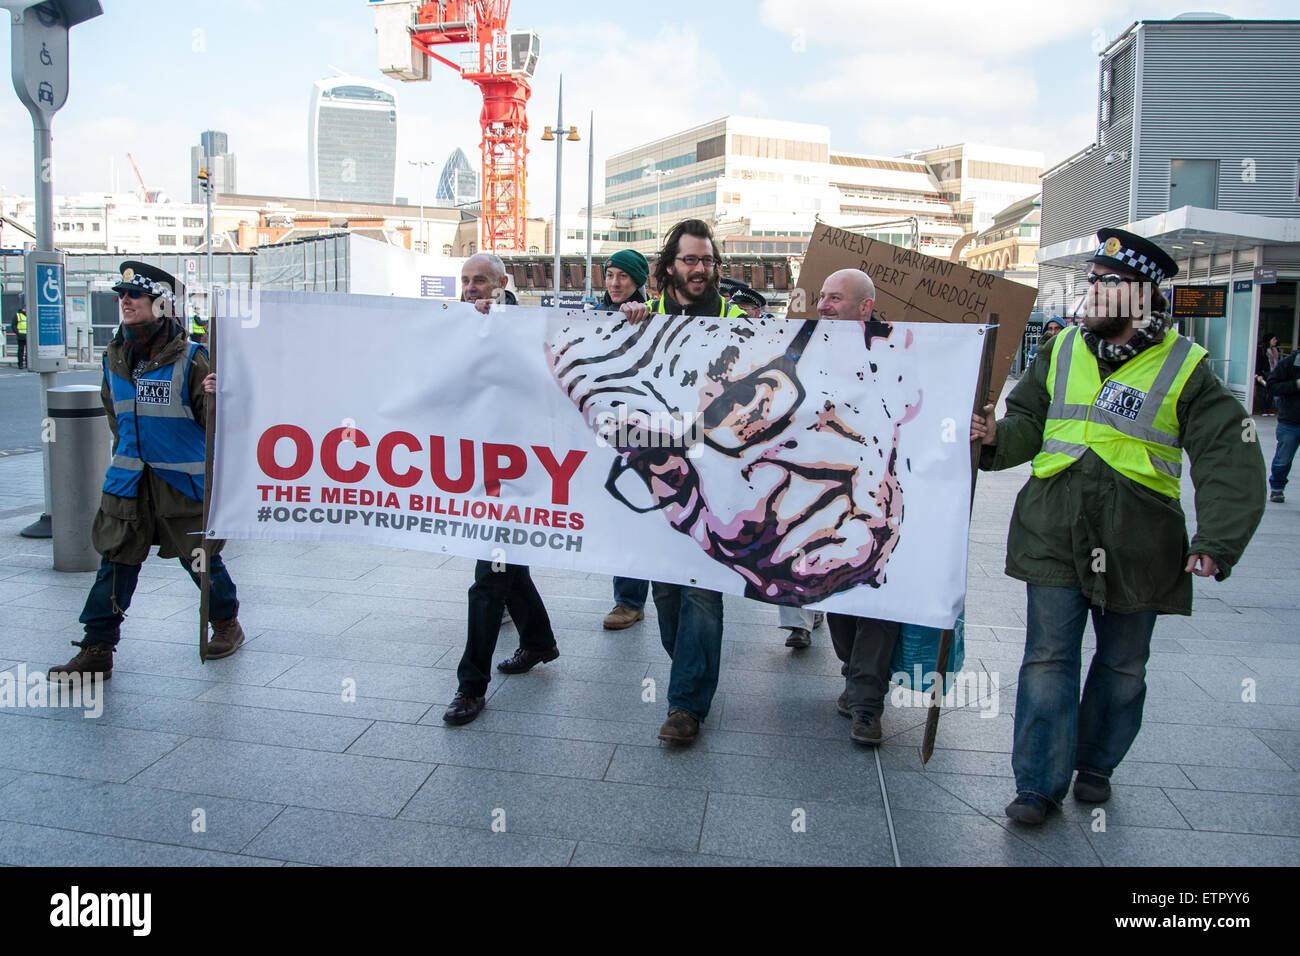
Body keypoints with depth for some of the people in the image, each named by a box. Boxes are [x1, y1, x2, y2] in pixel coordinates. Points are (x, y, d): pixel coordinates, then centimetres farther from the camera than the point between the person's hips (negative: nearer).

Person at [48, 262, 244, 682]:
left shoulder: (190, 358, -11)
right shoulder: (114, 357, 7)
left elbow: (214, 421, -12)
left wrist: (216, 395, -32)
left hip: (184, 478, -5)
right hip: (129, 479, 5)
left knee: (199, 557, 6)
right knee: (116, 559, 5)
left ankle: (227, 623, 29)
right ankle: (97, 649, 12)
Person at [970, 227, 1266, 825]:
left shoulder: (1184, 368, -3)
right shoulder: (1062, 351, 7)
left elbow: (1230, 462, -6)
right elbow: (1027, 421, 12)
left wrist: (1217, 542, -17)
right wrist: (998, 437, -12)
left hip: (1137, 546, -1)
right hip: (1055, 535, 1)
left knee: (1121, 666, 14)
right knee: (1048, 660, 1)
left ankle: (1096, 764, 36)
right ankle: (1039, 784, 12)